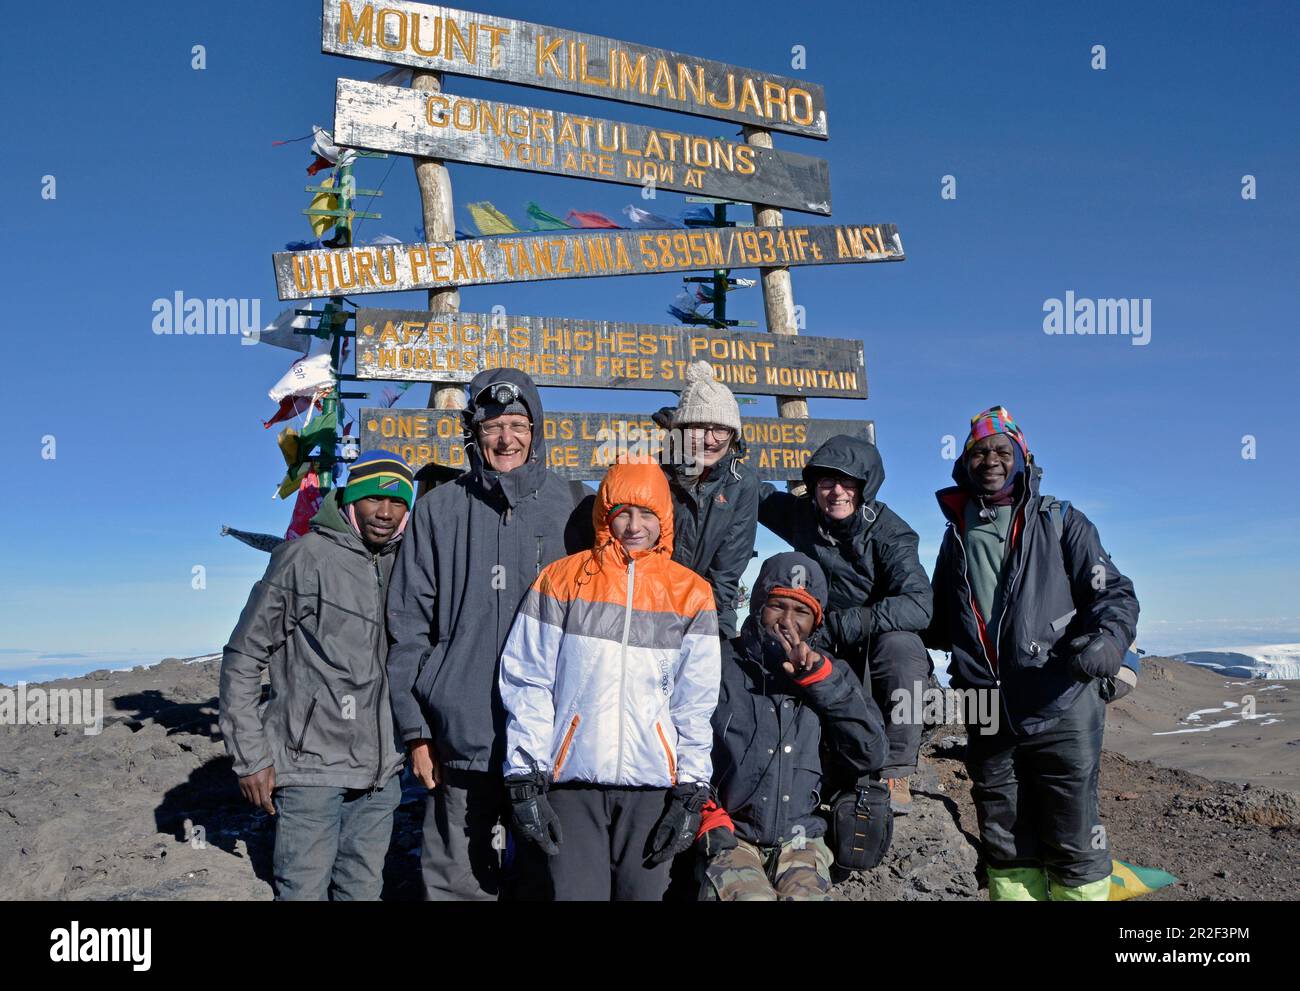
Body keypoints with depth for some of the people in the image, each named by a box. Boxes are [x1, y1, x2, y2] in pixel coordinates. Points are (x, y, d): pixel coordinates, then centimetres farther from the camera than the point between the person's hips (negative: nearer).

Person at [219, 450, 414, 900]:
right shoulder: (306, 557, -9)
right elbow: (243, 659, -6)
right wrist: (250, 757, -8)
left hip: (381, 774, 5)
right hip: (312, 768, -5)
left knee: (362, 890, 14)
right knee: (304, 891, 1)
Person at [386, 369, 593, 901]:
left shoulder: (574, 507, 3)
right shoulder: (439, 509, 4)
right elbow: (408, 627, 5)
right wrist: (416, 730, 1)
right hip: (462, 740, 0)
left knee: (543, 880, 11)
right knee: (458, 885, 8)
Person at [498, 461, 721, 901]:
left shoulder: (691, 594, 6)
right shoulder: (562, 580, 3)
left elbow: (696, 704, 6)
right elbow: (528, 686, 1)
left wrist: (690, 792, 1)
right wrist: (526, 778, -4)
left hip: (652, 785, 1)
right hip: (573, 782, -1)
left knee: (642, 893, 6)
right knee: (577, 892, -4)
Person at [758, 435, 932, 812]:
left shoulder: (889, 532, -16)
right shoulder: (802, 515, -2)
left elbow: (918, 606, -29)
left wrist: (838, 623, -32)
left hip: (883, 644, -3)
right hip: (827, 654, 3)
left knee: (899, 644, -38)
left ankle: (894, 773, -24)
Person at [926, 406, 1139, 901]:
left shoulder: (1060, 522, 5)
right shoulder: (956, 537, 16)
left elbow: (1113, 591, -2)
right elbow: (940, 625, 24)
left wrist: (1109, 638, -20)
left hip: (1059, 710, -4)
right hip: (988, 719, 4)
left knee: (1072, 841, -2)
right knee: (1007, 850, 10)